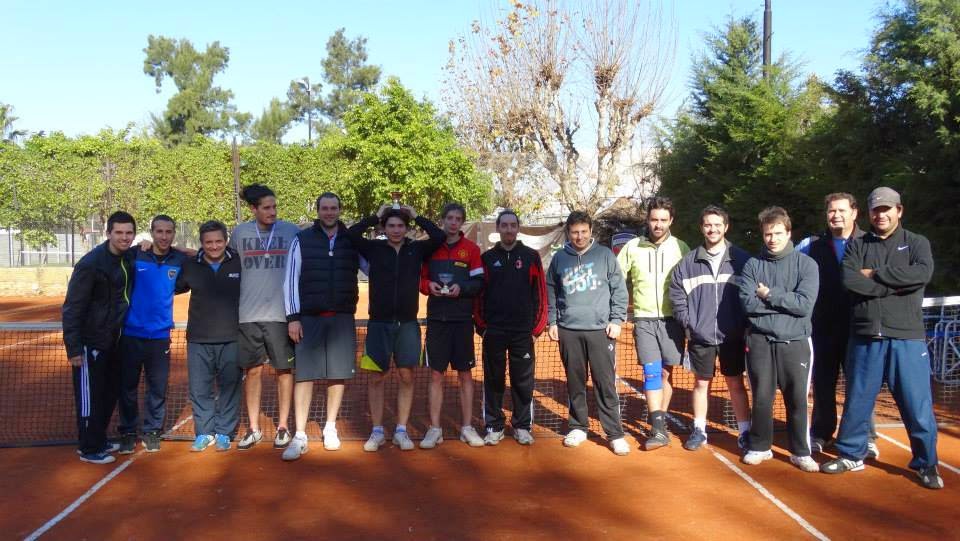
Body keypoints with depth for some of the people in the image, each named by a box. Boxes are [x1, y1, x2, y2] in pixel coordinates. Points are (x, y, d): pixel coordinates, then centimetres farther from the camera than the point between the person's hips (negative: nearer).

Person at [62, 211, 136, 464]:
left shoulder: (128, 258, 2)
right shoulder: (91, 263, -19)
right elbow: (72, 307, -18)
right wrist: (73, 348, -19)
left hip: (113, 340, 8)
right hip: (91, 341, -8)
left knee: (110, 392, 17)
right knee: (90, 396, 3)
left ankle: (98, 440, 32)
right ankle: (89, 449, 17)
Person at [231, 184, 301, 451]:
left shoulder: (292, 231, -1)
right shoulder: (240, 232, 5)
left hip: (281, 314, -1)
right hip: (248, 315, 2)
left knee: (284, 369, 4)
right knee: (252, 370, 7)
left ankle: (283, 426, 16)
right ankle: (253, 428, 18)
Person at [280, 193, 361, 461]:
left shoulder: (352, 241, 7)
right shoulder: (302, 240, 2)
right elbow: (290, 280, 0)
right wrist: (293, 317, -5)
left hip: (342, 318, 2)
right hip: (309, 318, -2)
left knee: (339, 373, 6)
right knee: (304, 374, -4)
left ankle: (330, 429, 22)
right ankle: (300, 436, 2)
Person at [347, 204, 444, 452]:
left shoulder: (417, 249, 4)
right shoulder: (374, 248, 2)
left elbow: (440, 236, -8)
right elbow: (351, 234, -10)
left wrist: (416, 216, 0)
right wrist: (375, 216, -2)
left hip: (408, 324, 1)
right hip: (379, 323, -1)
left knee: (407, 377, 4)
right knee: (376, 377, 4)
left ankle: (401, 430, 16)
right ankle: (377, 431, 16)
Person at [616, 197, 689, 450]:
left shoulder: (680, 248, 1)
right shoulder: (632, 247, 2)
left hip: (671, 320, 0)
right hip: (644, 320, 0)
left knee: (666, 372, 7)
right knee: (651, 372, -6)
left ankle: (660, 422, 20)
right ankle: (659, 429, -5)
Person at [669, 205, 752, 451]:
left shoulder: (741, 260, -2)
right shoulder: (688, 263, 2)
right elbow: (677, 295, 5)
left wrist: (744, 324, -6)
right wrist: (689, 322, -3)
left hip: (732, 337, -1)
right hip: (700, 337, 2)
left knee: (736, 384, 8)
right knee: (701, 383, 12)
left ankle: (745, 432, 19)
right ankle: (699, 430, 24)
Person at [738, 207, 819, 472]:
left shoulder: (806, 264, 0)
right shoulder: (752, 265, 4)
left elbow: (805, 304, -12)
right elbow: (748, 303, -9)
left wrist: (769, 295, -9)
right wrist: (785, 301, -10)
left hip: (795, 342, 0)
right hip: (760, 341, 1)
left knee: (797, 399, 5)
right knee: (762, 398, 7)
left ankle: (800, 452, 20)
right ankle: (759, 447, 23)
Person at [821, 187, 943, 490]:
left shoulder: (917, 243, 7)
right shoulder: (856, 246, 10)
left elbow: (923, 274, -14)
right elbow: (849, 281, -8)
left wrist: (875, 274, -10)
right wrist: (895, 286, -12)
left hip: (906, 337, -1)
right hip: (865, 337, 2)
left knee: (917, 404, 2)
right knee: (857, 401, 10)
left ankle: (926, 463, 19)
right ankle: (851, 455, 24)